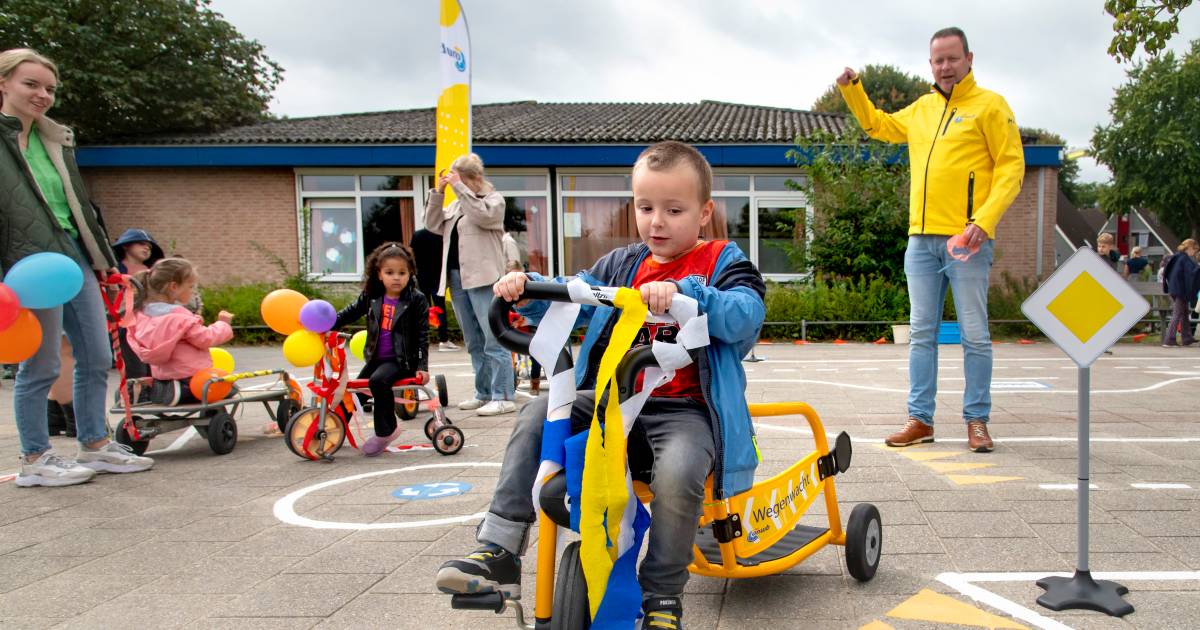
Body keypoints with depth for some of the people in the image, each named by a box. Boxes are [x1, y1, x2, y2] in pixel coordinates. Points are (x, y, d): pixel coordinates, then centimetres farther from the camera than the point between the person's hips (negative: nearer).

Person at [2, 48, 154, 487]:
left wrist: (104, 260, 21)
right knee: (41, 367, 0)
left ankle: (95, 445, 23)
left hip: (76, 256, 7)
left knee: (97, 359, 10)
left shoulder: (55, 139, 16)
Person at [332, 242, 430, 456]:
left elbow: (423, 335, -7)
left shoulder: (416, 299, -6)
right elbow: (351, 312, 16)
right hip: (376, 358, 6)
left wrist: (422, 366, -12)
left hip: (402, 360, -6)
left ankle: (385, 430, -17)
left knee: (379, 380, -30)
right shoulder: (372, 297, 6)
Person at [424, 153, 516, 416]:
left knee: (493, 339, -10)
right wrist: (438, 192, 4)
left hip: (482, 278, -7)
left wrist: (460, 187, -14)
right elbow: (433, 226, 12)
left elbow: (482, 215, -18)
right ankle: (484, 394, 19)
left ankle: (503, 398, -10)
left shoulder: (494, 199, 2)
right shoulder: (456, 204, 20)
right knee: (474, 342, 12)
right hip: (456, 277, 7)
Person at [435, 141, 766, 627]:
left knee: (676, 472, -35)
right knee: (537, 416, -13)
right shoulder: (623, 265, 16)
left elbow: (747, 316, -18)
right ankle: (499, 554, -10)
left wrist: (685, 292, -34)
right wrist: (527, 288, -10)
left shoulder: (722, 261, 1)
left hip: (686, 409, -5)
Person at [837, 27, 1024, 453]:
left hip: (965, 241, -5)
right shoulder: (921, 109, 18)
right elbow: (879, 126, 36)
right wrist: (852, 90, 25)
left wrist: (985, 220, -18)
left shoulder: (989, 106, 0)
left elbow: (1011, 167, -6)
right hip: (921, 240, 6)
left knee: (974, 335, 0)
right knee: (921, 333, 7)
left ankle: (976, 421, 10)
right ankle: (920, 419, 13)